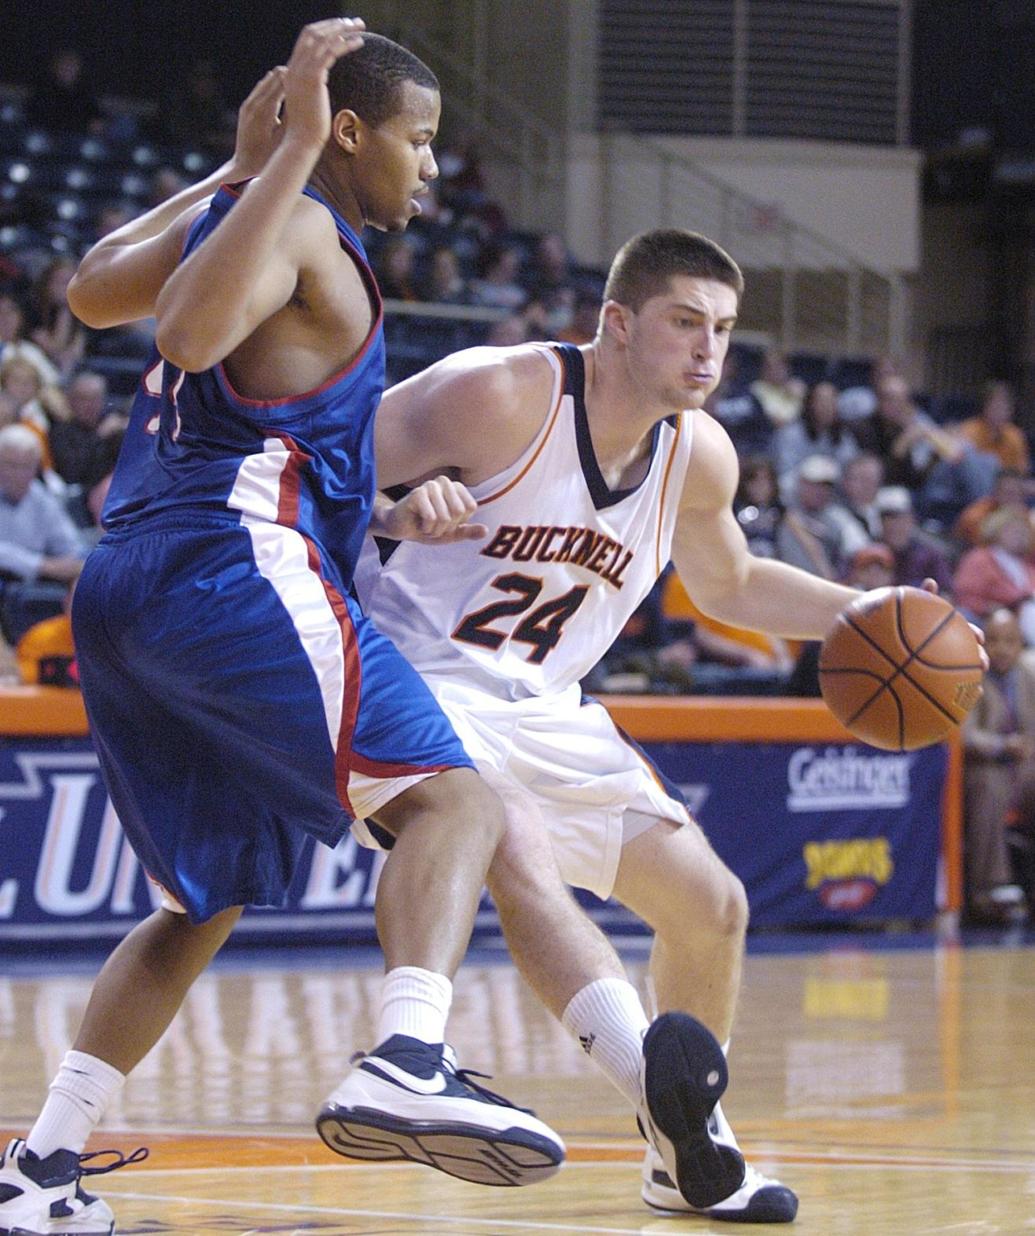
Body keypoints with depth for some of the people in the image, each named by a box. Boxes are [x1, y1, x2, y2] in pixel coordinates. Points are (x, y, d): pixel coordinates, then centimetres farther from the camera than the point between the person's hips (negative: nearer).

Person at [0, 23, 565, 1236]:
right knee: (449, 800, -16)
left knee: (202, 900, 19)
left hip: (120, 592, 10)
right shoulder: (301, 230, -3)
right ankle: (405, 1065, -42)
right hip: (236, 567, -10)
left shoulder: (234, 216, 23)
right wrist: (284, 157, -20)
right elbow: (191, 333, -22)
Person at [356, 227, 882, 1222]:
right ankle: (658, 1078, -54)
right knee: (514, 842, -37)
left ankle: (686, 1155, 25)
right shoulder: (501, 397, -19)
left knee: (711, 907, 7)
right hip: (415, 687, -8)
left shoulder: (698, 455, 2)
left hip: (541, 711, 8)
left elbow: (729, 587, 22)